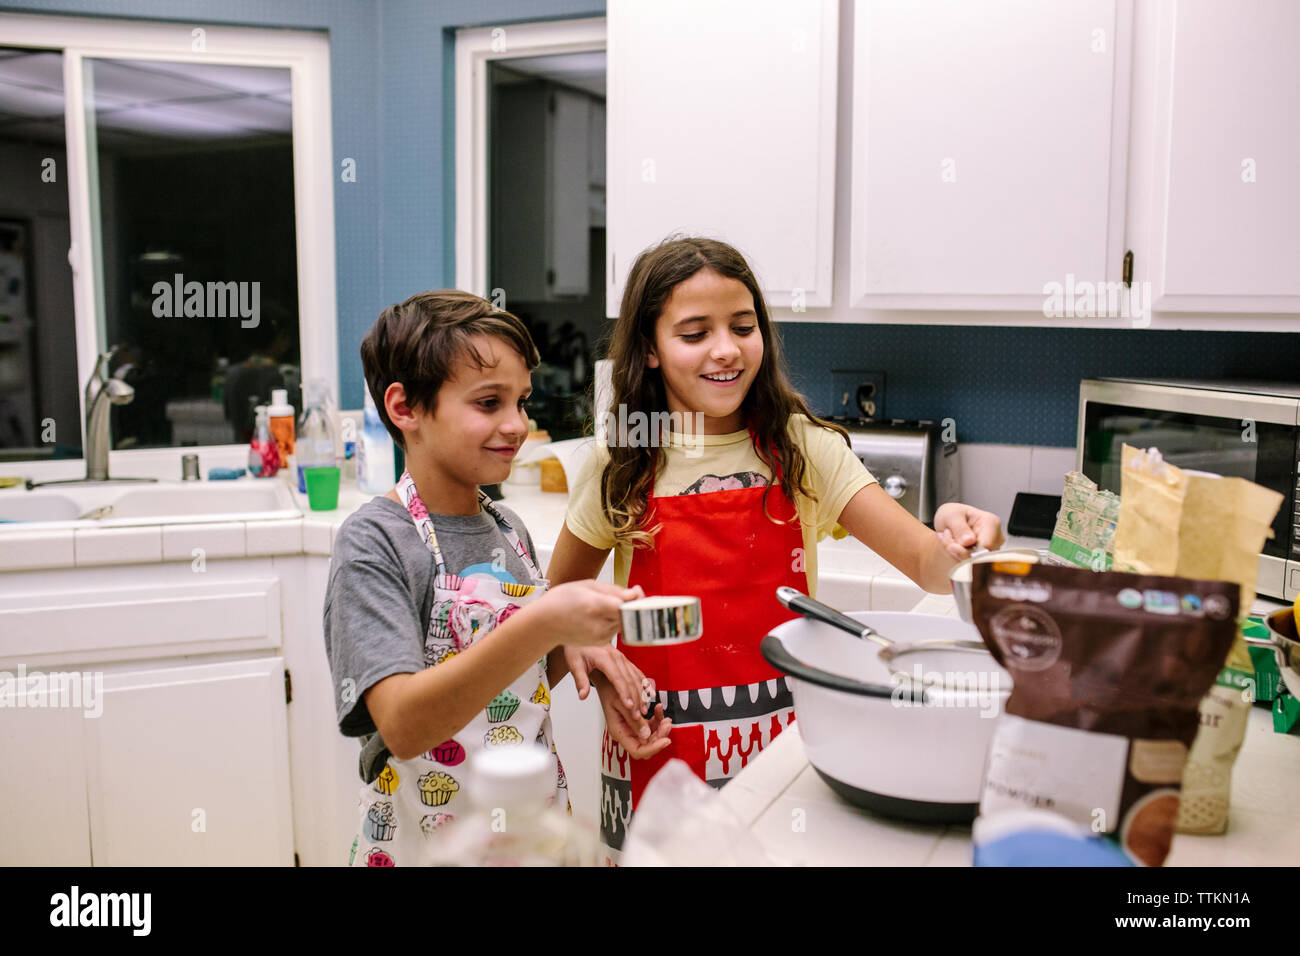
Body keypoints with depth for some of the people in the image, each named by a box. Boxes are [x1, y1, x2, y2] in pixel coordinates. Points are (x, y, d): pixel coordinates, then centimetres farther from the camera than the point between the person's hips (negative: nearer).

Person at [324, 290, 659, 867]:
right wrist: (540, 626, -40)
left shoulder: (509, 531, 3)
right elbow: (403, 725, -28)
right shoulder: (374, 543, -17)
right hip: (425, 837, -6)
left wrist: (572, 645, -9)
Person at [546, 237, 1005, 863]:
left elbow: (927, 565, -9)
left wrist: (956, 542, -31)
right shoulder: (620, 465, -5)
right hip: (658, 743, 0)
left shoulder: (803, 449, -4)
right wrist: (596, 668, -10)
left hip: (784, 738, 0)